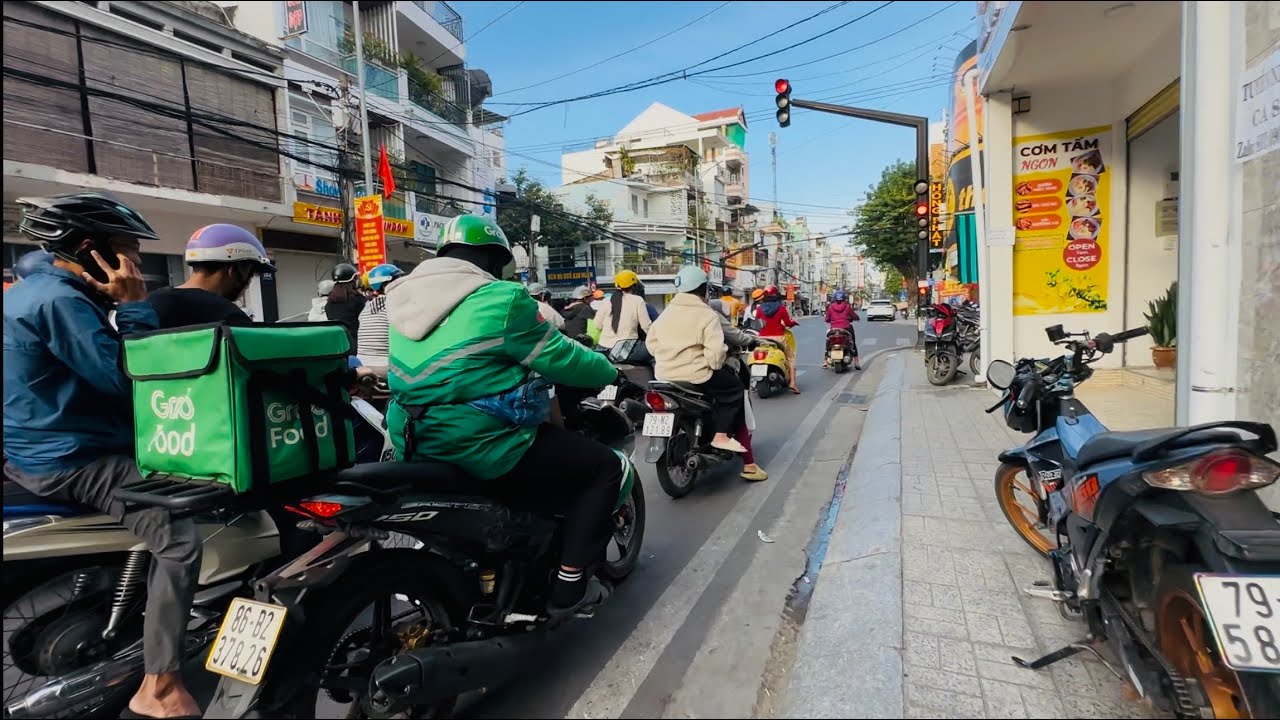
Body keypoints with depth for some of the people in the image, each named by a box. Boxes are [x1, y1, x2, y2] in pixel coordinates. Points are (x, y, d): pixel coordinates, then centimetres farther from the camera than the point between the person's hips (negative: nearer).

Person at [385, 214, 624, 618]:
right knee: (603, 465, 5)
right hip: (482, 449, -9)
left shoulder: (405, 294, 10)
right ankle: (569, 586, 7)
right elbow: (560, 359, -10)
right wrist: (609, 371, 9)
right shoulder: (501, 298, -15)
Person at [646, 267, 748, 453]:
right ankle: (721, 436, 1)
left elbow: (651, 344, 12)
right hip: (695, 375, -8)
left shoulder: (666, 313, 11)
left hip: (664, 374, 8)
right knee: (734, 387, 11)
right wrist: (716, 366, 0)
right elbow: (715, 352, -19)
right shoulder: (707, 315, -10)